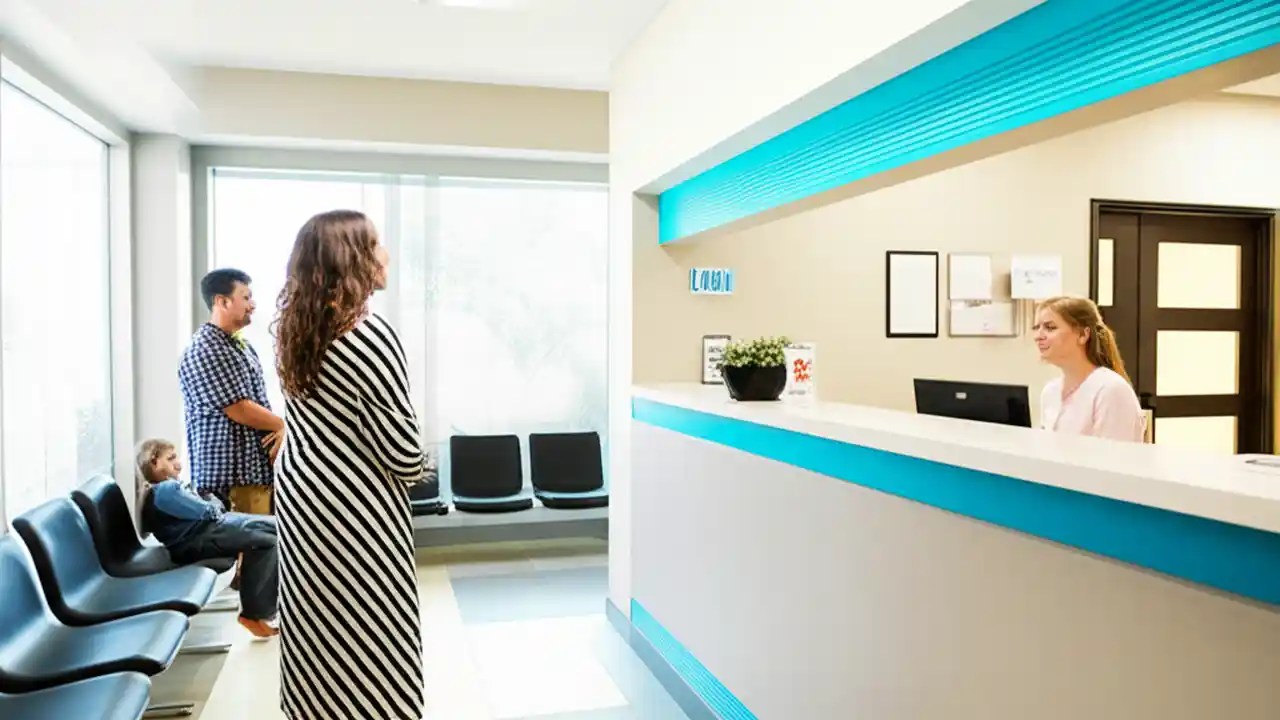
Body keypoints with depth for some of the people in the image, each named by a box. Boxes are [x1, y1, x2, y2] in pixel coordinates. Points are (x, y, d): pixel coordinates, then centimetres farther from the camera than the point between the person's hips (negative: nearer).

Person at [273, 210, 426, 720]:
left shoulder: (293, 329, 3)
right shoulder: (368, 335, -21)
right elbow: (401, 449, -21)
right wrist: (418, 469, 2)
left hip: (299, 493, 8)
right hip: (355, 508, -8)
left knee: (314, 626, 19)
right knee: (367, 636, 5)